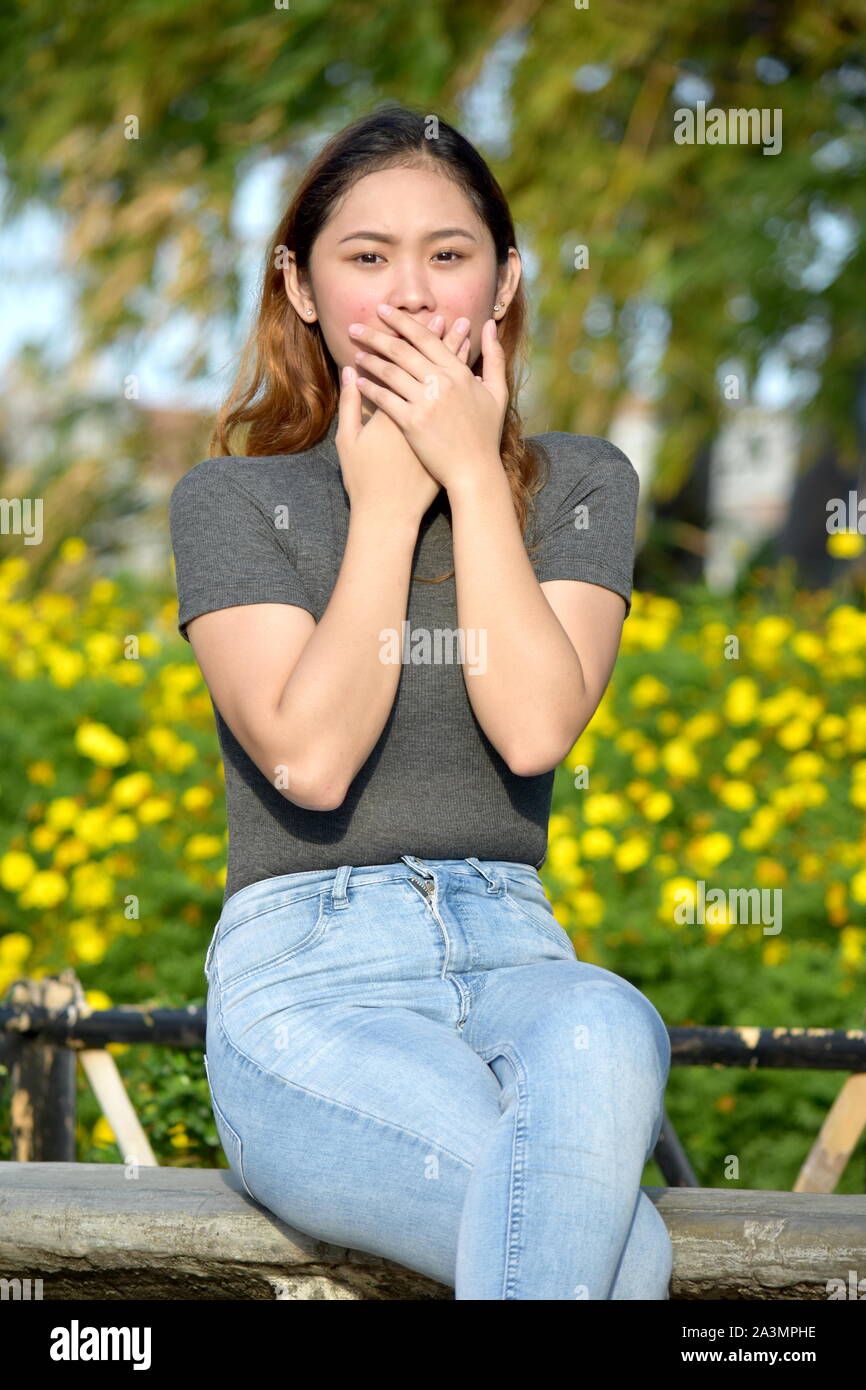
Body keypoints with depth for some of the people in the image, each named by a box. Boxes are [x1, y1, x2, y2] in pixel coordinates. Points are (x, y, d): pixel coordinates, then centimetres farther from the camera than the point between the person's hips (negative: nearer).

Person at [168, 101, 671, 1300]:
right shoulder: (229, 501, 6)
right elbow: (310, 759, -10)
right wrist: (385, 504, -4)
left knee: (604, 1034, -39)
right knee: (624, 1246, -32)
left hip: (514, 961, 3)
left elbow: (534, 727, -6)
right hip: (308, 979, -3)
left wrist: (472, 473, -4)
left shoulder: (581, 484, 12)